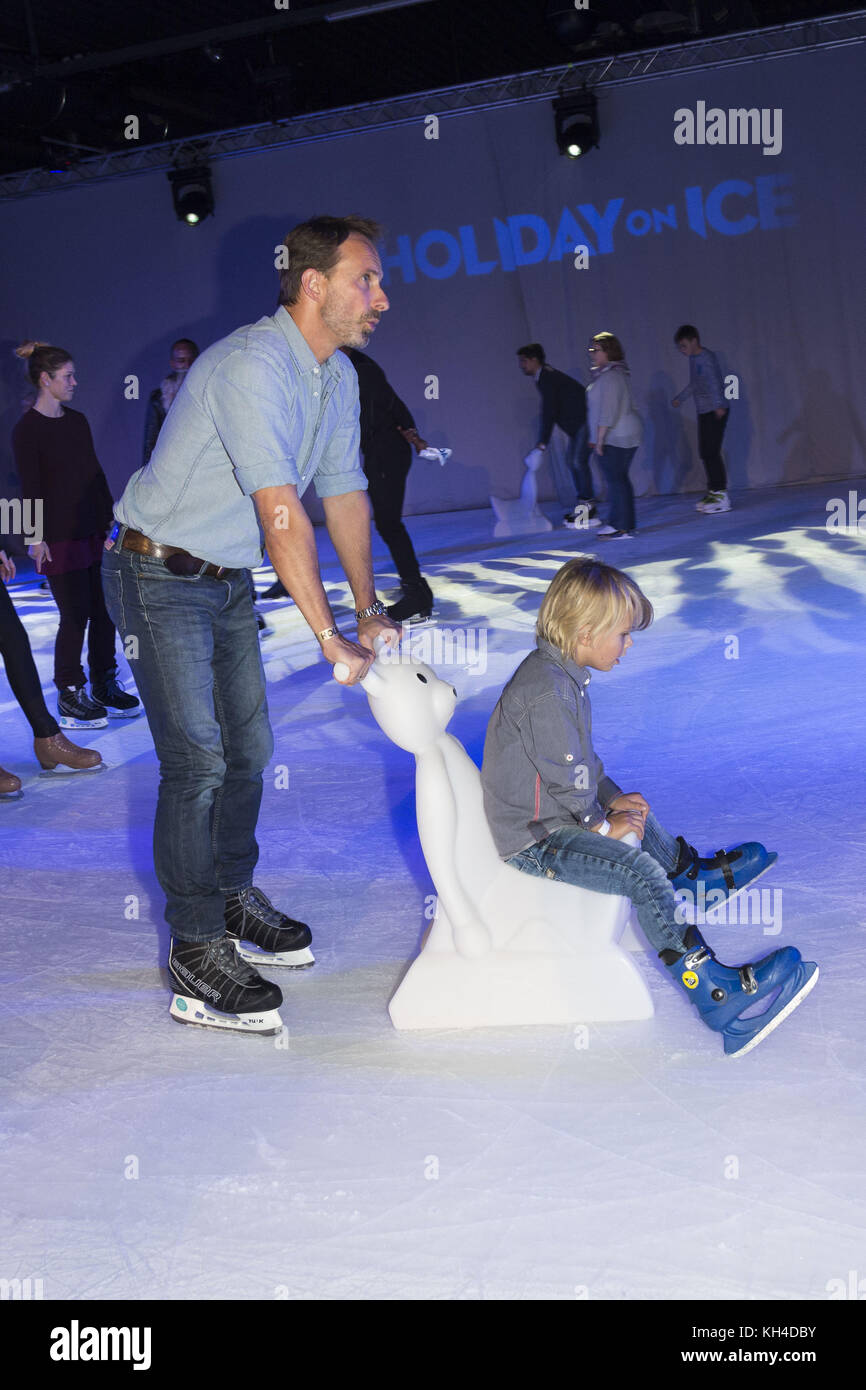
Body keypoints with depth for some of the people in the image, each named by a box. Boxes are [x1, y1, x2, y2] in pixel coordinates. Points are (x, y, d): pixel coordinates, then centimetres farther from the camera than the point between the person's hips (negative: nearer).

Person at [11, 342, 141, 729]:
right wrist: (36, 538, -13)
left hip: (93, 533, 7)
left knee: (104, 611, 7)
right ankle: (69, 698, 7)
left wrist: (109, 520, 13)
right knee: (75, 616, -4)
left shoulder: (77, 421, 12)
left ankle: (104, 689, 18)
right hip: (60, 538, -6)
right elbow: (30, 487, -11)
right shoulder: (27, 429, -8)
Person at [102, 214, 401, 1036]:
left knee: (249, 746, 13)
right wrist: (330, 638, -30)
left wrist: (370, 609, 11)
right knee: (197, 761, -10)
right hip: (160, 576, -9)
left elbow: (345, 495, 11)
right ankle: (195, 953, -3)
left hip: (228, 580, 9)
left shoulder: (337, 376, 4)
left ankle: (231, 897, 31)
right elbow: (281, 513, -31)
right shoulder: (251, 366, -26)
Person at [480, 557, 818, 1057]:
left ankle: (690, 871, 59)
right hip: (535, 838, -11)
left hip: (556, 810, 11)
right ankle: (717, 993, -24)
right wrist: (601, 825, -10)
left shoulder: (563, 673, 7)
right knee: (642, 872, -22)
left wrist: (611, 798, 13)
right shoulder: (547, 691, -27)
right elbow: (567, 775, -23)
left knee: (637, 812, 30)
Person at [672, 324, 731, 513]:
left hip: (715, 412, -9)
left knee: (712, 452, -11)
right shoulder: (693, 359, 14)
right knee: (704, 453, 8)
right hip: (703, 412, 9)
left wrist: (718, 405, -42)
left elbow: (714, 382, -28)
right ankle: (713, 492, 16)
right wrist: (680, 398, 41)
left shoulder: (707, 358, -14)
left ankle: (721, 495, -8)